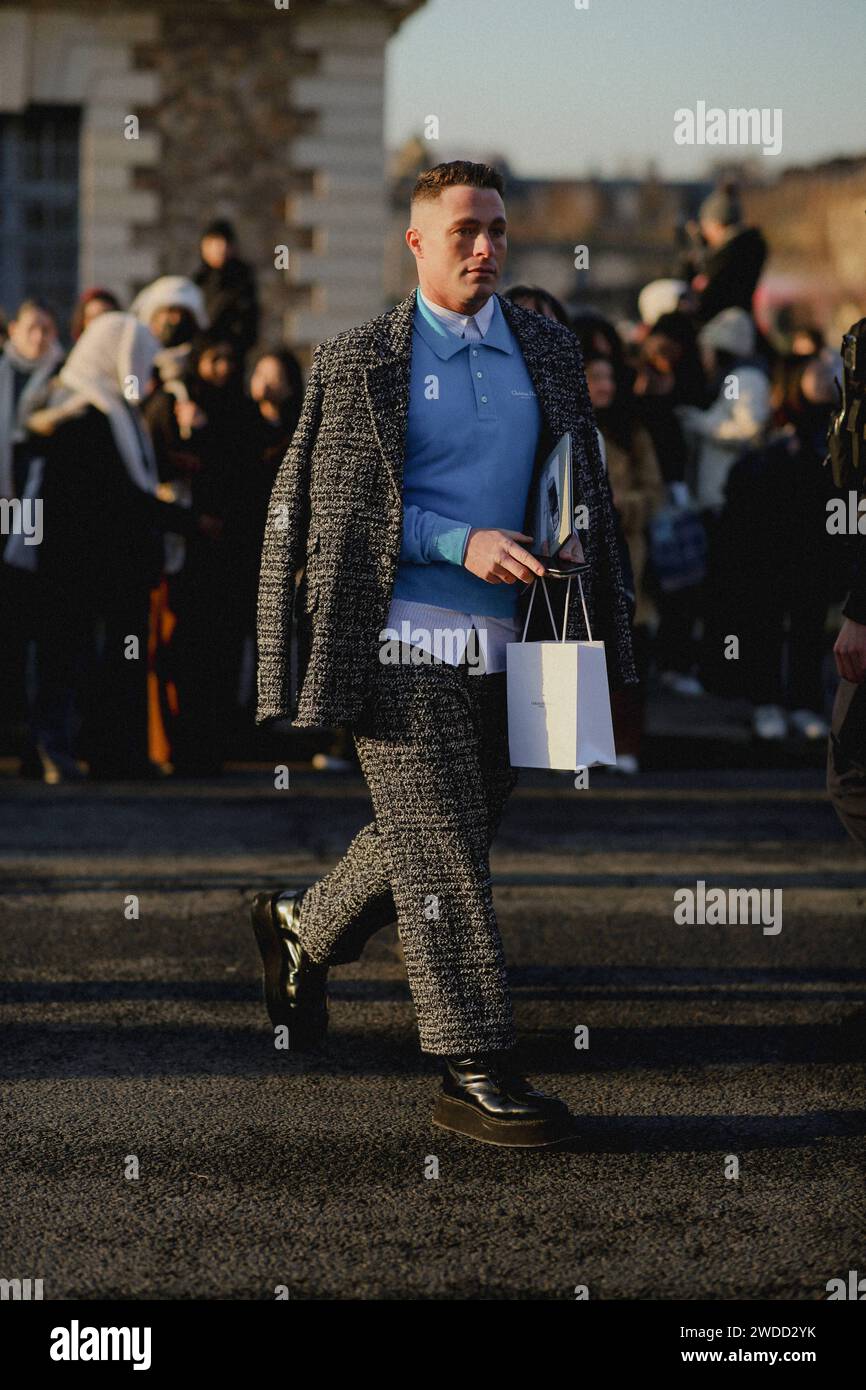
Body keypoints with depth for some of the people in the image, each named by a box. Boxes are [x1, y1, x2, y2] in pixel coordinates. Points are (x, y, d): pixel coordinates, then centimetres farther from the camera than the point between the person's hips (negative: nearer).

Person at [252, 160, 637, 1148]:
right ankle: (475, 1073, -4)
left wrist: (597, 636, 9)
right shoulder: (359, 361, -1)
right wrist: (461, 542, -17)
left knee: (419, 843, 14)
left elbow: (587, 494, 17)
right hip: (405, 645, -5)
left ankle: (302, 930, 39)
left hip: (507, 649, 5)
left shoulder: (548, 352, 12)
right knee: (442, 859, -7)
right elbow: (342, 506, -5)